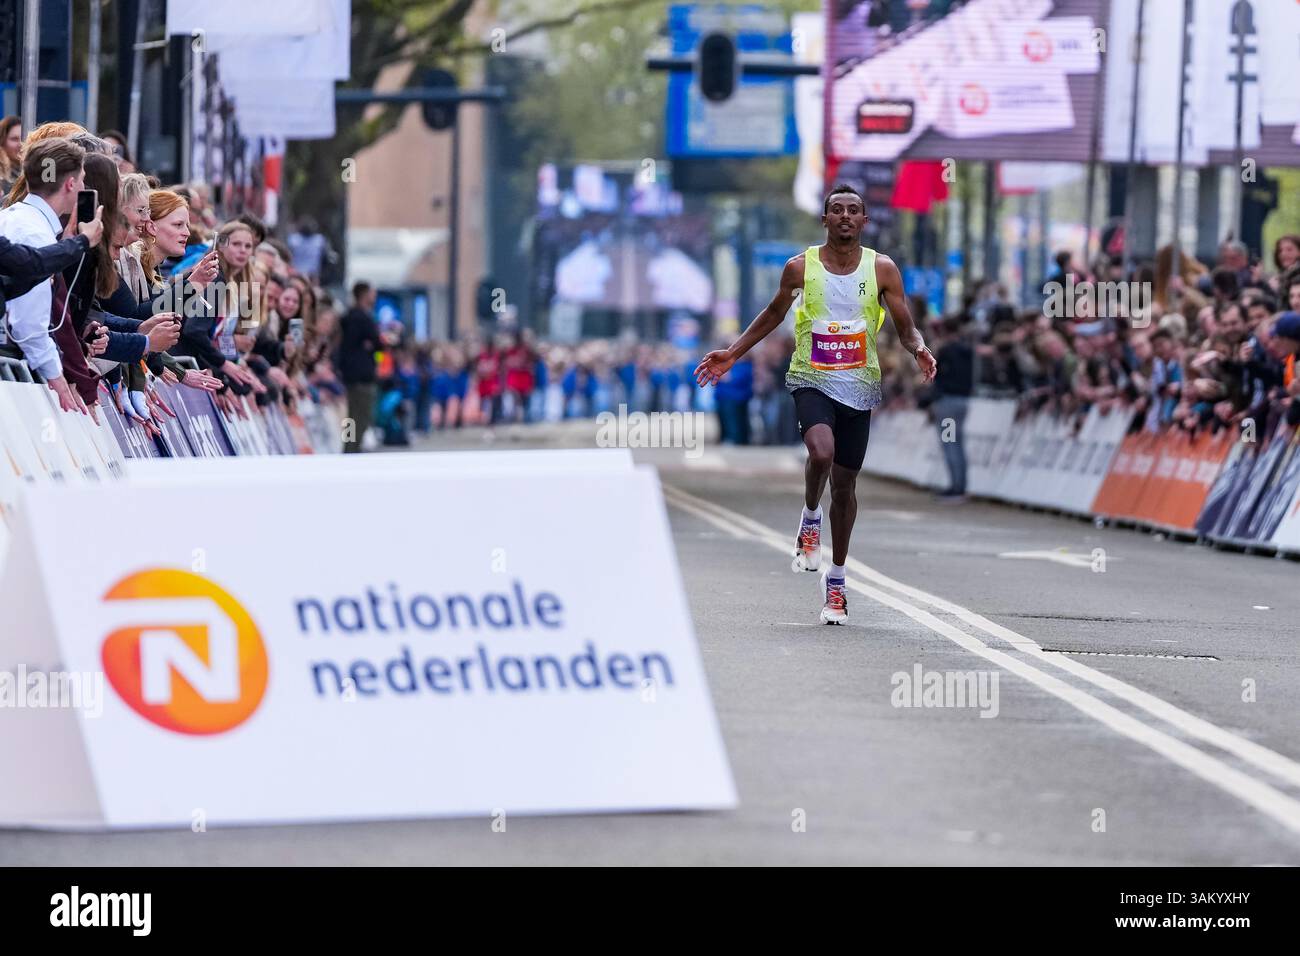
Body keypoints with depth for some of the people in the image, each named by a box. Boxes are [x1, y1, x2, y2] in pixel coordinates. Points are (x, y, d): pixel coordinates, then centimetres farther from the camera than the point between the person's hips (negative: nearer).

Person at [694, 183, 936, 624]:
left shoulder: (882, 269, -1)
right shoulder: (800, 267, -2)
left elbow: (906, 328, 1)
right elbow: (773, 314, 15)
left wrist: (918, 349, -22)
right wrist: (733, 354, 10)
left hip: (858, 388, 1)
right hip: (811, 380, -1)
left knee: (845, 482, 8)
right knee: (821, 452, -30)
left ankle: (836, 579, 22)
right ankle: (811, 518, 1)